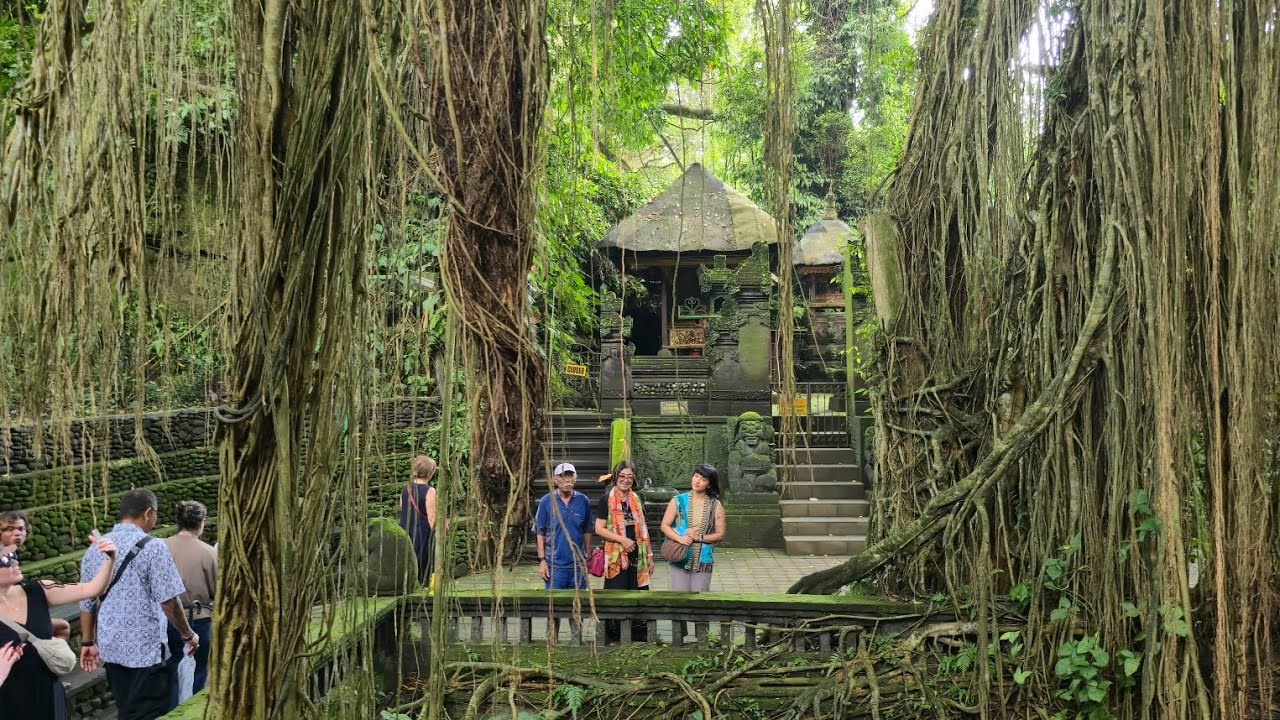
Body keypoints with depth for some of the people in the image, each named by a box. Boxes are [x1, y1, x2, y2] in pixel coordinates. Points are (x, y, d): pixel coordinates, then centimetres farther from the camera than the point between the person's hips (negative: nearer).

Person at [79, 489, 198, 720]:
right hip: (147, 649, -6)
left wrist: (88, 642, 20)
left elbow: (86, 603, 10)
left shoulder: (95, 549, 6)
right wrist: (188, 635, 0)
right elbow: (168, 602, -14)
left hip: (111, 648, 6)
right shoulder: (153, 547, -13)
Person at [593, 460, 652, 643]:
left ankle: (640, 639, 15)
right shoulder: (607, 499, -3)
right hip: (615, 557, -5)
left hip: (636, 557, 5)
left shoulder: (637, 499, 13)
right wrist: (622, 539, -16)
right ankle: (612, 640, 7)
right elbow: (599, 529, -8)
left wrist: (649, 555, 16)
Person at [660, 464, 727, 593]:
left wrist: (699, 537, -13)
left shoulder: (715, 506, 2)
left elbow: (720, 535, 1)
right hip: (680, 559, 0)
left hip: (703, 561, 0)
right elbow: (665, 525, 1)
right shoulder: (678, 501, 2)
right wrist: (679, 538, -16)